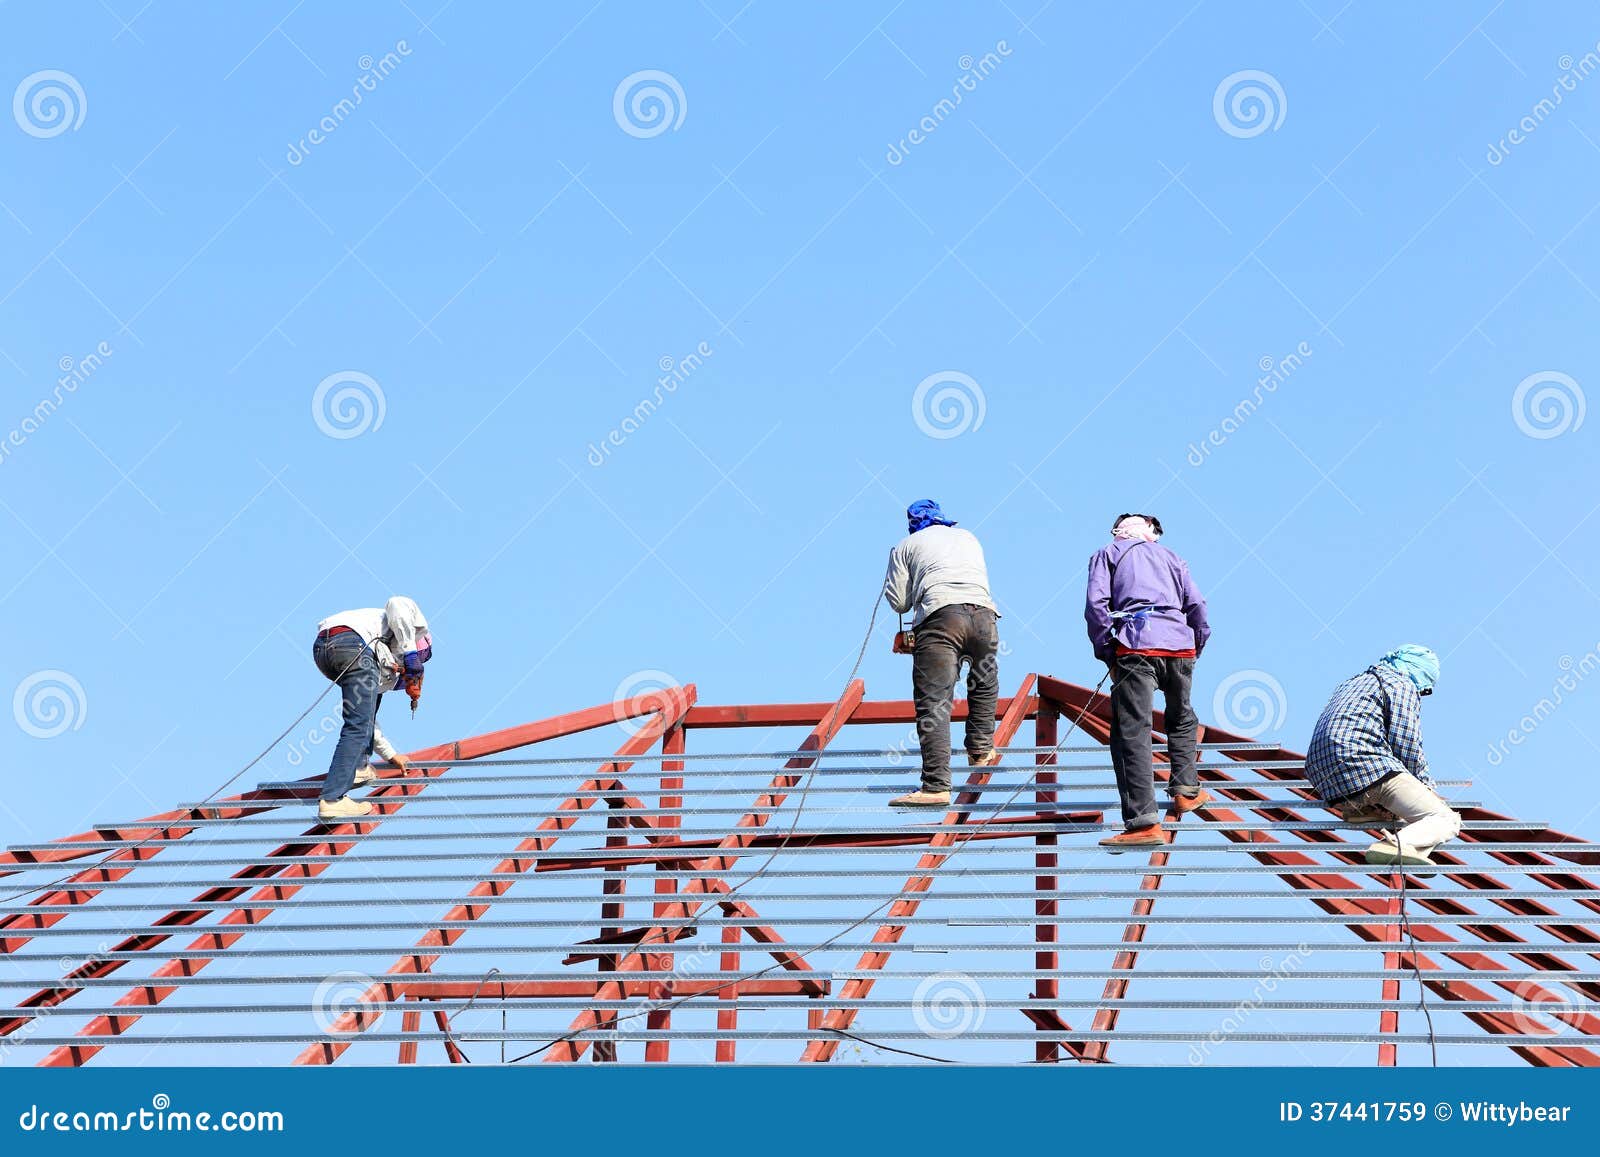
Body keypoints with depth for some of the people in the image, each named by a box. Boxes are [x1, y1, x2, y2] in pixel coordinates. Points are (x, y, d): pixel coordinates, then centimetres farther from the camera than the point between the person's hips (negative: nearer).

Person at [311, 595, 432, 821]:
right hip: (352, 641, -8)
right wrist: (410, 654, -1)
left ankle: (358, 767, 24)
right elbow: (397, 604, 1)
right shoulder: (415, 623, 27)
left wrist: (390, 755, 52)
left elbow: (370, 719, 44)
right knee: (358, 726, -7)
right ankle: (333, 800, -16)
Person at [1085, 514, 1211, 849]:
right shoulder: (1170, 556, 28)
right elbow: (1197, 607, 17)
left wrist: (1107, 655, 6)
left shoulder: (1107, 554, 19)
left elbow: (1096, 605, 2)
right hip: (1180, 645, 4)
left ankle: (1144, 823, -20)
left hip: (1137, 646, -4)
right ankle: (1185, 790, 32)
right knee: (1182, 719, 30)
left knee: (1132, 732, -10)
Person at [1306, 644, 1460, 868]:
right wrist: (1425, 786, 10)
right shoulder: (1403, 685, 8)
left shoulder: (1349, 684, 33)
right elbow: (1406, 745, -4)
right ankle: (1401, 845, -38)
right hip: (1369, 766, -8)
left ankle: (1360, 810, 8)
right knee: (1447, 820, -10)